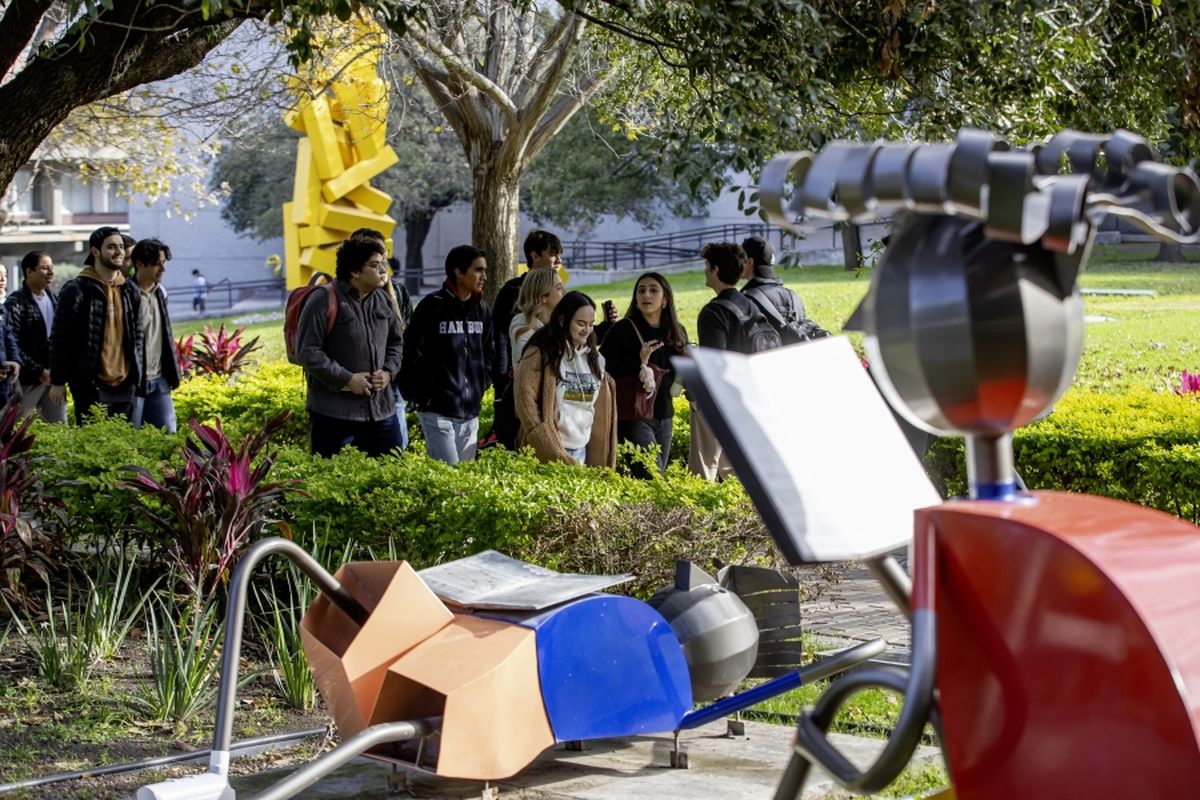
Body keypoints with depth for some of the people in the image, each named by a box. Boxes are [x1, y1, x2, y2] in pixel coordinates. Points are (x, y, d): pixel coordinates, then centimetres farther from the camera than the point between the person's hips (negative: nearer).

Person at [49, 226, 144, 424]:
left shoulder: (131, 292, 12)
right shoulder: (77, 290, -7)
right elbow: (60, 339, -5)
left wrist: (136, 376, 14)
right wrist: (57, 382, -6)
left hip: (125, 384, 6)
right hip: (90, 385, -6)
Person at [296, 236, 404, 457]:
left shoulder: (383, 300, 10)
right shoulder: (324, 301, -10)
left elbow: (396, 343, 21)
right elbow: (308, 351, -12)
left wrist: (388, 372, 1)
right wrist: (346, 379, -16)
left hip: (381, 408, 6)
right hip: (334, 411, -6)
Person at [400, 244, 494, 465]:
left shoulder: (482, 309, 10)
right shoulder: (432, 306, -9)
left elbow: (489, 354, 21)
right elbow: (412, 355, -8)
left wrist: (481, 386, 12)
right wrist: (417, 396, -6)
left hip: (471, 413, 6)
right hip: (438, 411, -6)